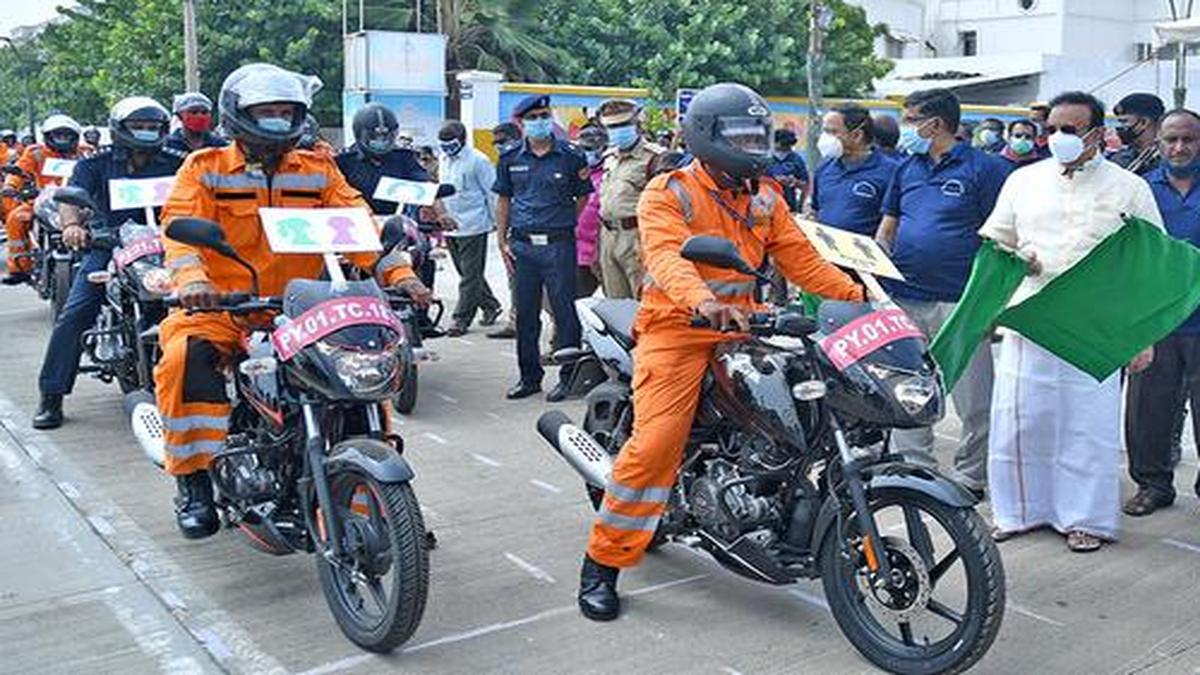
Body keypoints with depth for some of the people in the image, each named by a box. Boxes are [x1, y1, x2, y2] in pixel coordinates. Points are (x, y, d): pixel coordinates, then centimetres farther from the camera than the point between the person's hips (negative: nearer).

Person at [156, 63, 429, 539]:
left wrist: (398, 273, -16)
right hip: (220, 306, -2)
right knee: (187, 357, -31)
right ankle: (193, 480, -16)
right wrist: (191, 280, -34)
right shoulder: (205, 170, 4)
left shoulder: (317, 171, 12)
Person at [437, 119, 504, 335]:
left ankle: (461, 319, -2)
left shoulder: (477, 160, -10)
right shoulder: (443, 160, 13)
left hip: (472, 226, -8)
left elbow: (492, 193, -8)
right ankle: (491, 306, 28)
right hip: (450, 226, 8)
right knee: (467, 273, 14)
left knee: (471, 275, -4)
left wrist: (496, 223, -8)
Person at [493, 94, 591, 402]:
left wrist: (565, 226, -1)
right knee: (525, 314, 9)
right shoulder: (511, 160, 10)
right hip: (522, 246, 3)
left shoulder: (571, 158, 1)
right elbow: (503, 200, 14)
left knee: (565, 312, -1)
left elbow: (583, 198, 6)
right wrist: (502, 240, 8)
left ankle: (568, 377, 8)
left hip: (559, 245, -3)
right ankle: (529, 377, 21)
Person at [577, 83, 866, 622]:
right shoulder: (668, 193, -5)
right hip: (677, 328, -6)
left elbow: (799, 257, 11)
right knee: (655, 443, -17)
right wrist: (702, 301, -43)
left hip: (740, 326, 6)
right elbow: (665, 255, -23)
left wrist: (854, 295, -3)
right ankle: (602, 563, -5)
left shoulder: (765, 198, 15)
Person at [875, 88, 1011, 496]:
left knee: (974, 400, 3)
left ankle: (972, 475, 16)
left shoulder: (984, 168, -3)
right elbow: (887, 230, 20)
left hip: (959, 302, -5)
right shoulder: (906, 168, 16)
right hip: (902, 298, 6)